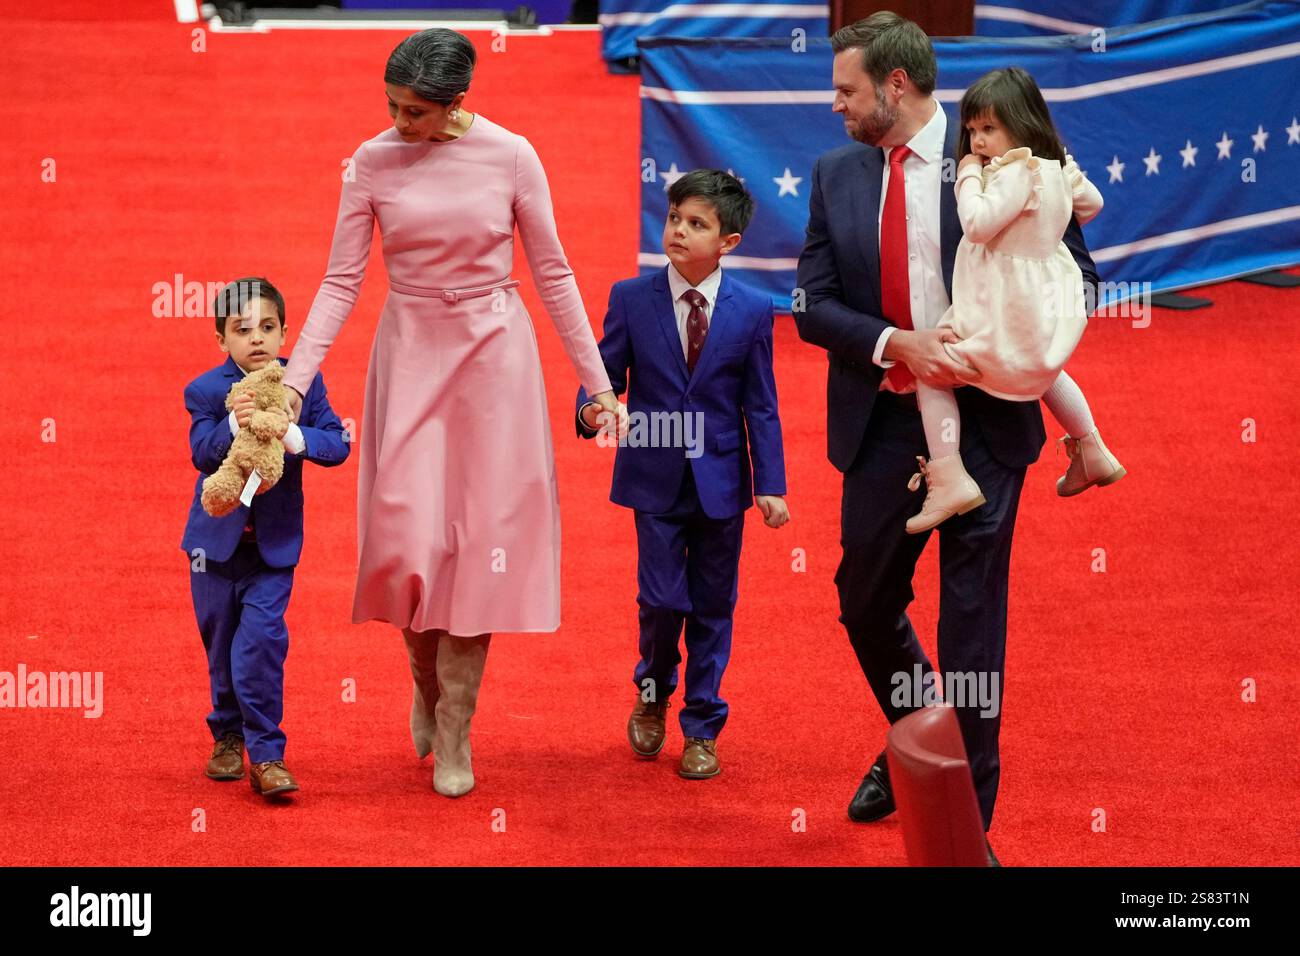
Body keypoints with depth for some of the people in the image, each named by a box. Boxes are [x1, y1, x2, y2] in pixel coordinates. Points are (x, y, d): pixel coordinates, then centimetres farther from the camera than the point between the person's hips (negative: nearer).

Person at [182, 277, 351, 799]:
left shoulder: (304, 383, -5)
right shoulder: (205, 391, -8)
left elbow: (338, 442, -12)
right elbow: (201, 452, -20)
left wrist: (296, 437, -31)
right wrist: (232, 425, -38)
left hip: (274, 540, -1)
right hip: (216, 535, 1)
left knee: (261, 637, -12)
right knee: (220, 640, 12)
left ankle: (264, 754, -7)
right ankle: (228, 735, 32)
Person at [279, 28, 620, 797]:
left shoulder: (510, 157, -7)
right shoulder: (373, 163, -4)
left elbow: (554, 273, 0)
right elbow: (342, 283, -2)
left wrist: (598, 382, 1)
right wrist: (293, 384, -11)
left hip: (494, 355, -1)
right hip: (410, 353, 1)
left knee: (481, 532, -1)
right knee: (407, 530, -4)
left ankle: (454, 728, 9)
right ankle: (426, 677, 26)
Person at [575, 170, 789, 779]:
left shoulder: (752, 311, -2)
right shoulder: (631, 299, -2)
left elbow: (761, 406, 1)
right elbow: (605, 374, 0)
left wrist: (770, 485, -2)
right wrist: (592, 409, -23)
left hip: (721, 481, 1)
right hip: (656, 478, -1)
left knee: (712, 607, 7)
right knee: (663, 598, -5)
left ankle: (702, 729, 20)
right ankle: (653, 694, 25)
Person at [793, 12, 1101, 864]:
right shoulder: (837, 175, 4)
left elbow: (1074, 274, -1)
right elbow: (813, 307, 1)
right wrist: (897, 344, -15)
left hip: (982, 418, -4)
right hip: (883, 422, 4)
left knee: (972, 614, -1)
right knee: (865, 601, 15)